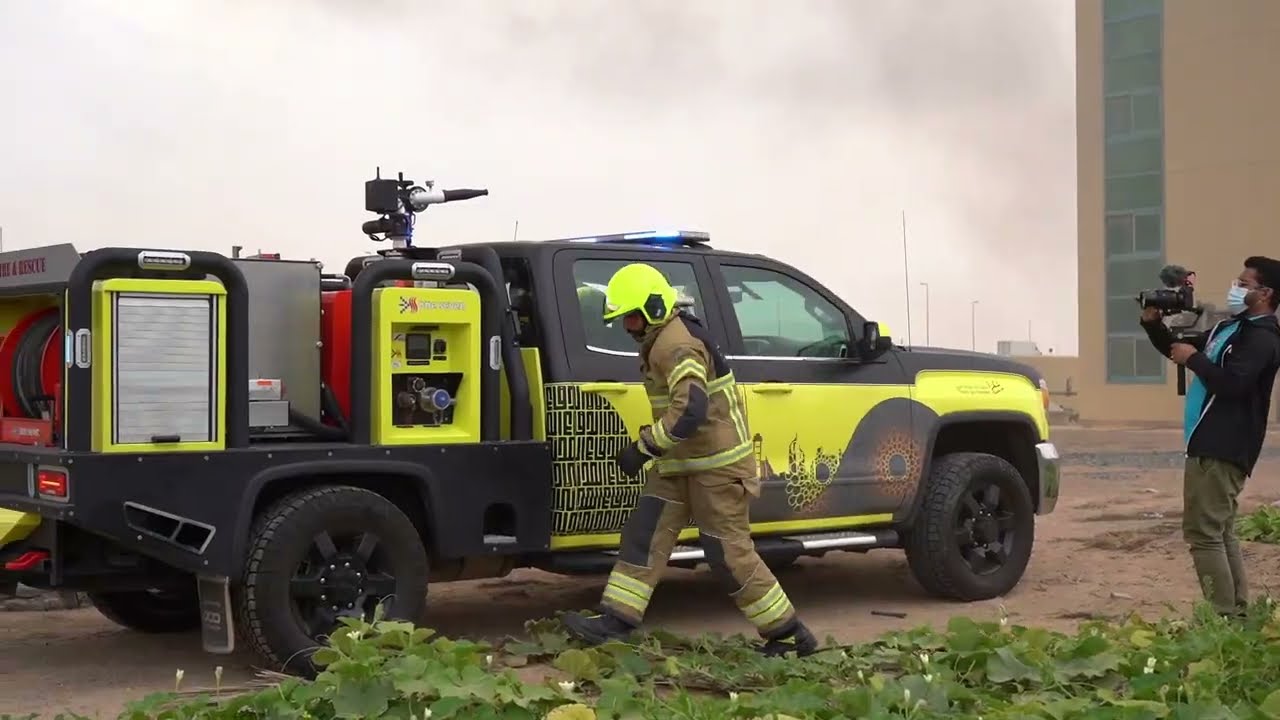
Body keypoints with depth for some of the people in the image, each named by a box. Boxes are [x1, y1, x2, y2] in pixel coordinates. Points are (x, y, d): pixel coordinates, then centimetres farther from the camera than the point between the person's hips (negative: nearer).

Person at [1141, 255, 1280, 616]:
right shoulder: (1229, 327, 18)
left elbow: (1231, 383, -27)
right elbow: (1179, 350, 26)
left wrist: (1193, 358, -14)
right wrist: (1153, 324, 10)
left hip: (1222, 450, -11)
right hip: (1212, 446, 11)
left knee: (1203, 532, -13)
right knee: (1219, 532, 14)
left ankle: (1225, 618, -12)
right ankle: (1236, 612, 19)